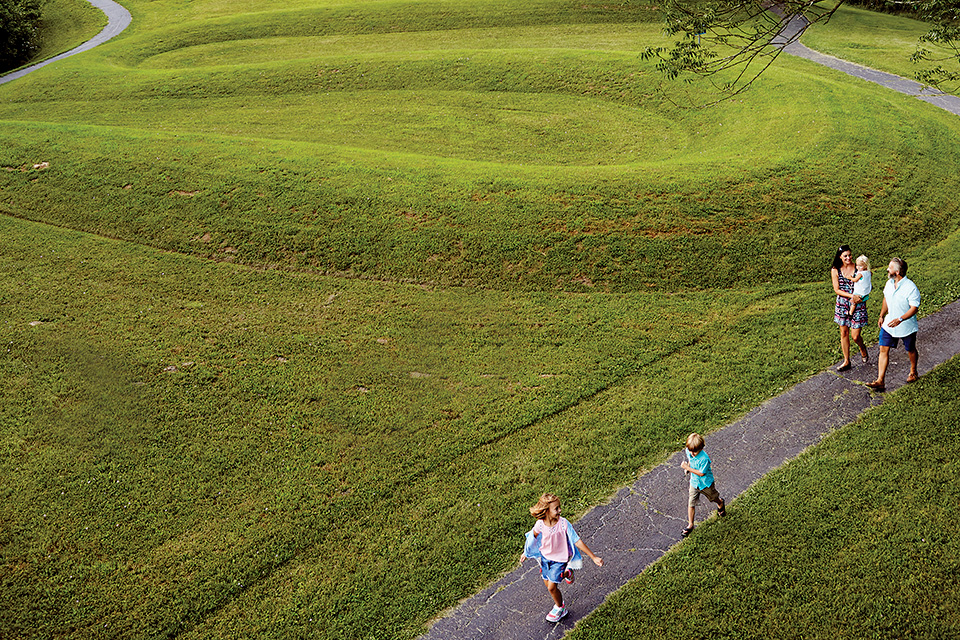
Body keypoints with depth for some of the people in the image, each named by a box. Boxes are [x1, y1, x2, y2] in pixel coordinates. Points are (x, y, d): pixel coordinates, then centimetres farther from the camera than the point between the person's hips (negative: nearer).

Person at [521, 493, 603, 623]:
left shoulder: (563, 523, -27)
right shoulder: (540, 525, -21)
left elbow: (577, 541, -21)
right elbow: (533, 539, 1)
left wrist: (593, 557, -21)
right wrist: (525, 553, 16)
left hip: (559, 560, -3)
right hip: (545, 557, 3)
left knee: (552, 587, -3)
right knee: (547, 583, 17)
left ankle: (560, 608, 26)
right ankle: (567, 573, 45)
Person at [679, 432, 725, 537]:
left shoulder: (704, 459, -38)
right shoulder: (689, 452, -17)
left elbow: (701, 473, -30)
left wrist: (688, 468, -32)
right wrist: (687, 466, -4)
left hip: (706, 483, -4)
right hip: (694, 482, 4)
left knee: (713, 497, 26)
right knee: (691, 503, 2)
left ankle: (720, 503, 62)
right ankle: (690, 525, 14)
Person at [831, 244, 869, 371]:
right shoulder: (835, 270, -3)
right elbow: (837, 290, -6)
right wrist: (851, 296, -18)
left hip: (858, 304, -2)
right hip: (842, 304, 2)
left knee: (855, 336, -2)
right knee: (844, 333, 9)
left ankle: (862, 348, 33)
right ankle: (846, 361, 23)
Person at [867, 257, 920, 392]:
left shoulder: (911, 287, -23)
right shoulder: (889, 283, -1)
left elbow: (914, 308, -24)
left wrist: (900, 319, -36)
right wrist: (882, 316, 17)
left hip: (907, 327, -5)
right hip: (889, 324, 5)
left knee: (911, 350, 17)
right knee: (883, 350, -2)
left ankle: (913, 372, 44)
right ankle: (880, 381, -1)